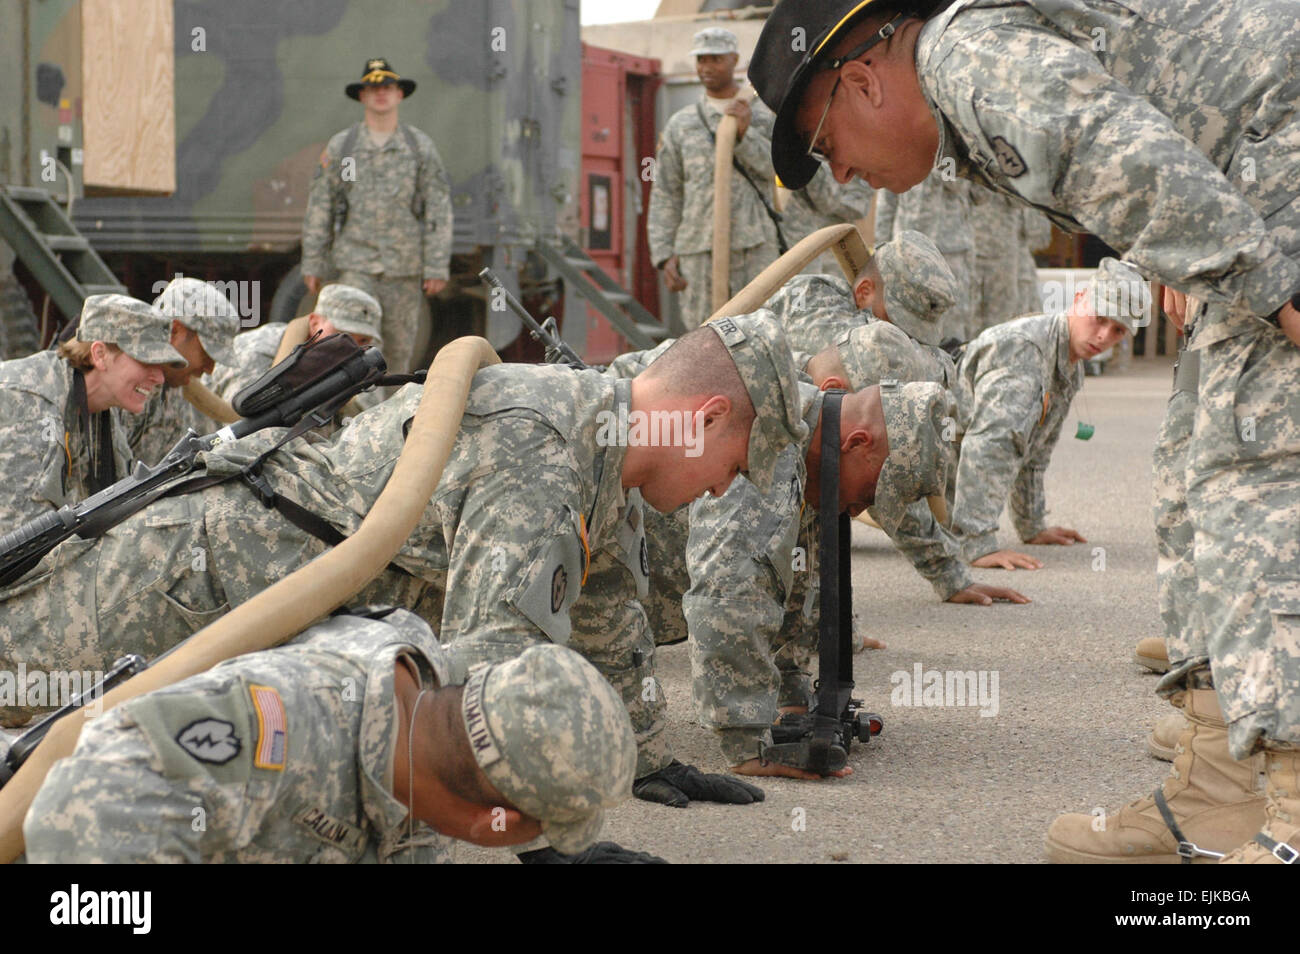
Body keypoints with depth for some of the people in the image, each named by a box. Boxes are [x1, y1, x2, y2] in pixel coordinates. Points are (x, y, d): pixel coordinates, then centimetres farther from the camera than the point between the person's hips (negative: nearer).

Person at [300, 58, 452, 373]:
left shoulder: (421, 146, 3)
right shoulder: (340, 146, 4)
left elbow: (439, 209, 1)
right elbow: (319, 208, 6)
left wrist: (437, 268, -5)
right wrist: (312, 264, 3)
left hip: (405, 265, 1)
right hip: (356, 264, -1)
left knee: (399, 346, 6)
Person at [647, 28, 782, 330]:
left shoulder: (764, 116, 11)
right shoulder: (680, 124, 14)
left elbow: (776, 166, -5)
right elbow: (665, 195, 11)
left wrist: (744, 134, -21)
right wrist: (664, 255, 1)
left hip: (755, 248, -1)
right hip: (699, 248, 1)